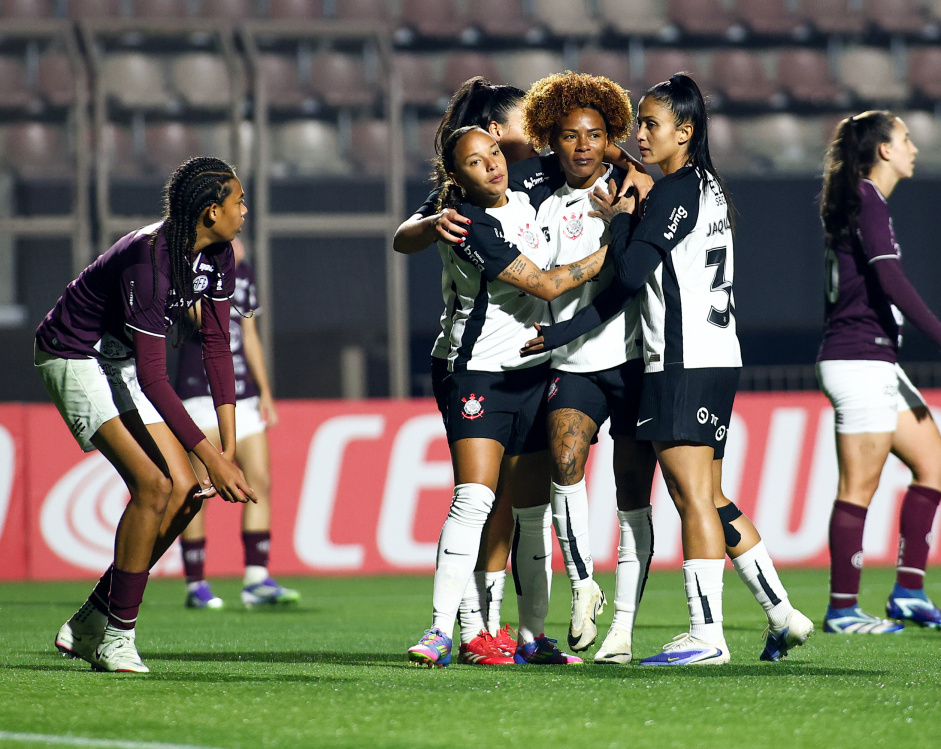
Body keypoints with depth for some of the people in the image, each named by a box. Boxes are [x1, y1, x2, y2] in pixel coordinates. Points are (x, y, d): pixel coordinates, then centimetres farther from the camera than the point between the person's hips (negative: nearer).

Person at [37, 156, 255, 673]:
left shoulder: (217, 256, -6)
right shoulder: (148, 261, -32)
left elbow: (217, 347, -1)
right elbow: (152, 377, -32)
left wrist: (230, 446, -8)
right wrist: (212, 459, -32)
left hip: (122, 360, 9)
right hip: (74, 356, -9)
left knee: (185, 492, -2)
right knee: (153, 485, -21)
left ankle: (86, 628, 7)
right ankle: (115, 640, -11)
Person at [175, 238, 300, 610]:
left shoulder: (243, 271, 17)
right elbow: (203, 318, -22)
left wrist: (264, 391, 18)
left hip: (242, 394, 7)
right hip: (200, 392, -7)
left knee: (260, 481, -1)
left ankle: (256, 579, 2)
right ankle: (196, 585, 1)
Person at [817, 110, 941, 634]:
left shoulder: (862, 201, 18)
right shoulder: (867, 201, -12)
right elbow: (890, 281, -22)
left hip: (879, 364, 10)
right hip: (861, 360, -10)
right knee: (859, 487, -7)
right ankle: (843, 609, -3)